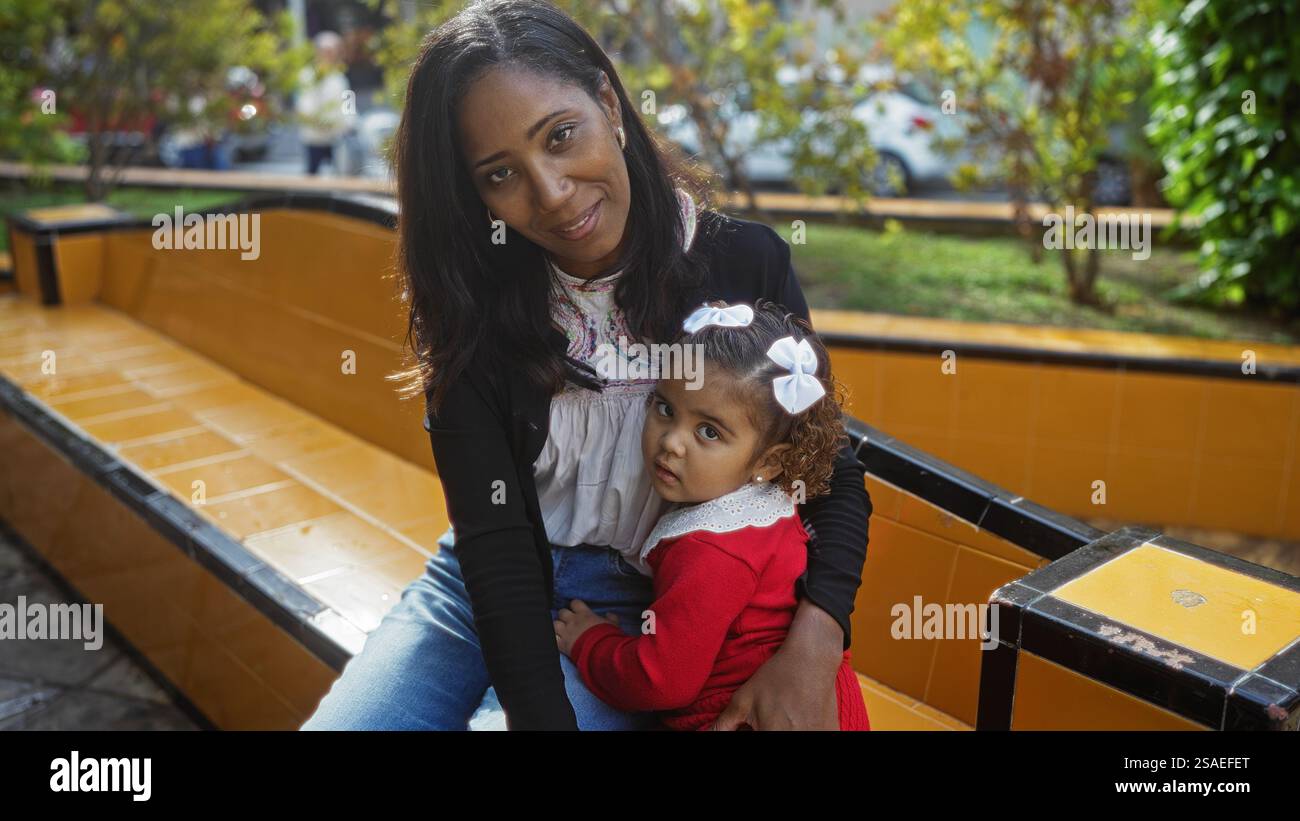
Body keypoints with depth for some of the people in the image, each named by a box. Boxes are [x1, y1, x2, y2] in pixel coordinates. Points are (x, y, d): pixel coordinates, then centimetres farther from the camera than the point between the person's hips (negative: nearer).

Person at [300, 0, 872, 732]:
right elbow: (493, 533, -15)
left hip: (636, 613, -1)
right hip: (484, 590, 2)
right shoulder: (474, 302, -9)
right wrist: (543, 715, -26)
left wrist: (815, 642, -24)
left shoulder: (746, 265, -10)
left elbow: (834, 475, -6)